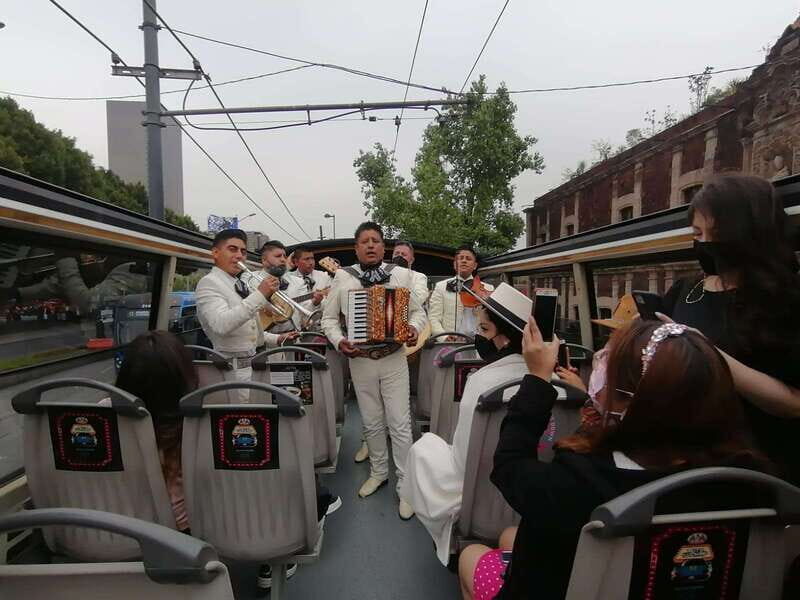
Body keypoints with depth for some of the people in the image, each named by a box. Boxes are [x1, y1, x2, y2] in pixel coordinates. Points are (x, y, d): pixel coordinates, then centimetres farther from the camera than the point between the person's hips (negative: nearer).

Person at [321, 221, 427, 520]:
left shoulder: (400, 274, 0)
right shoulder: (342, 277, 0)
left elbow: (418, 311, 7)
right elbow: (329, 318, 5)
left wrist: (414, 328, -14)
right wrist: (339, 341, -12)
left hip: (394, 359, -1)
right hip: (360, 360, 1)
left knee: (400, 424, 2)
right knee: (372, 423, 16)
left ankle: (406, 485, 17)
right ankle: (379, 472, 37)